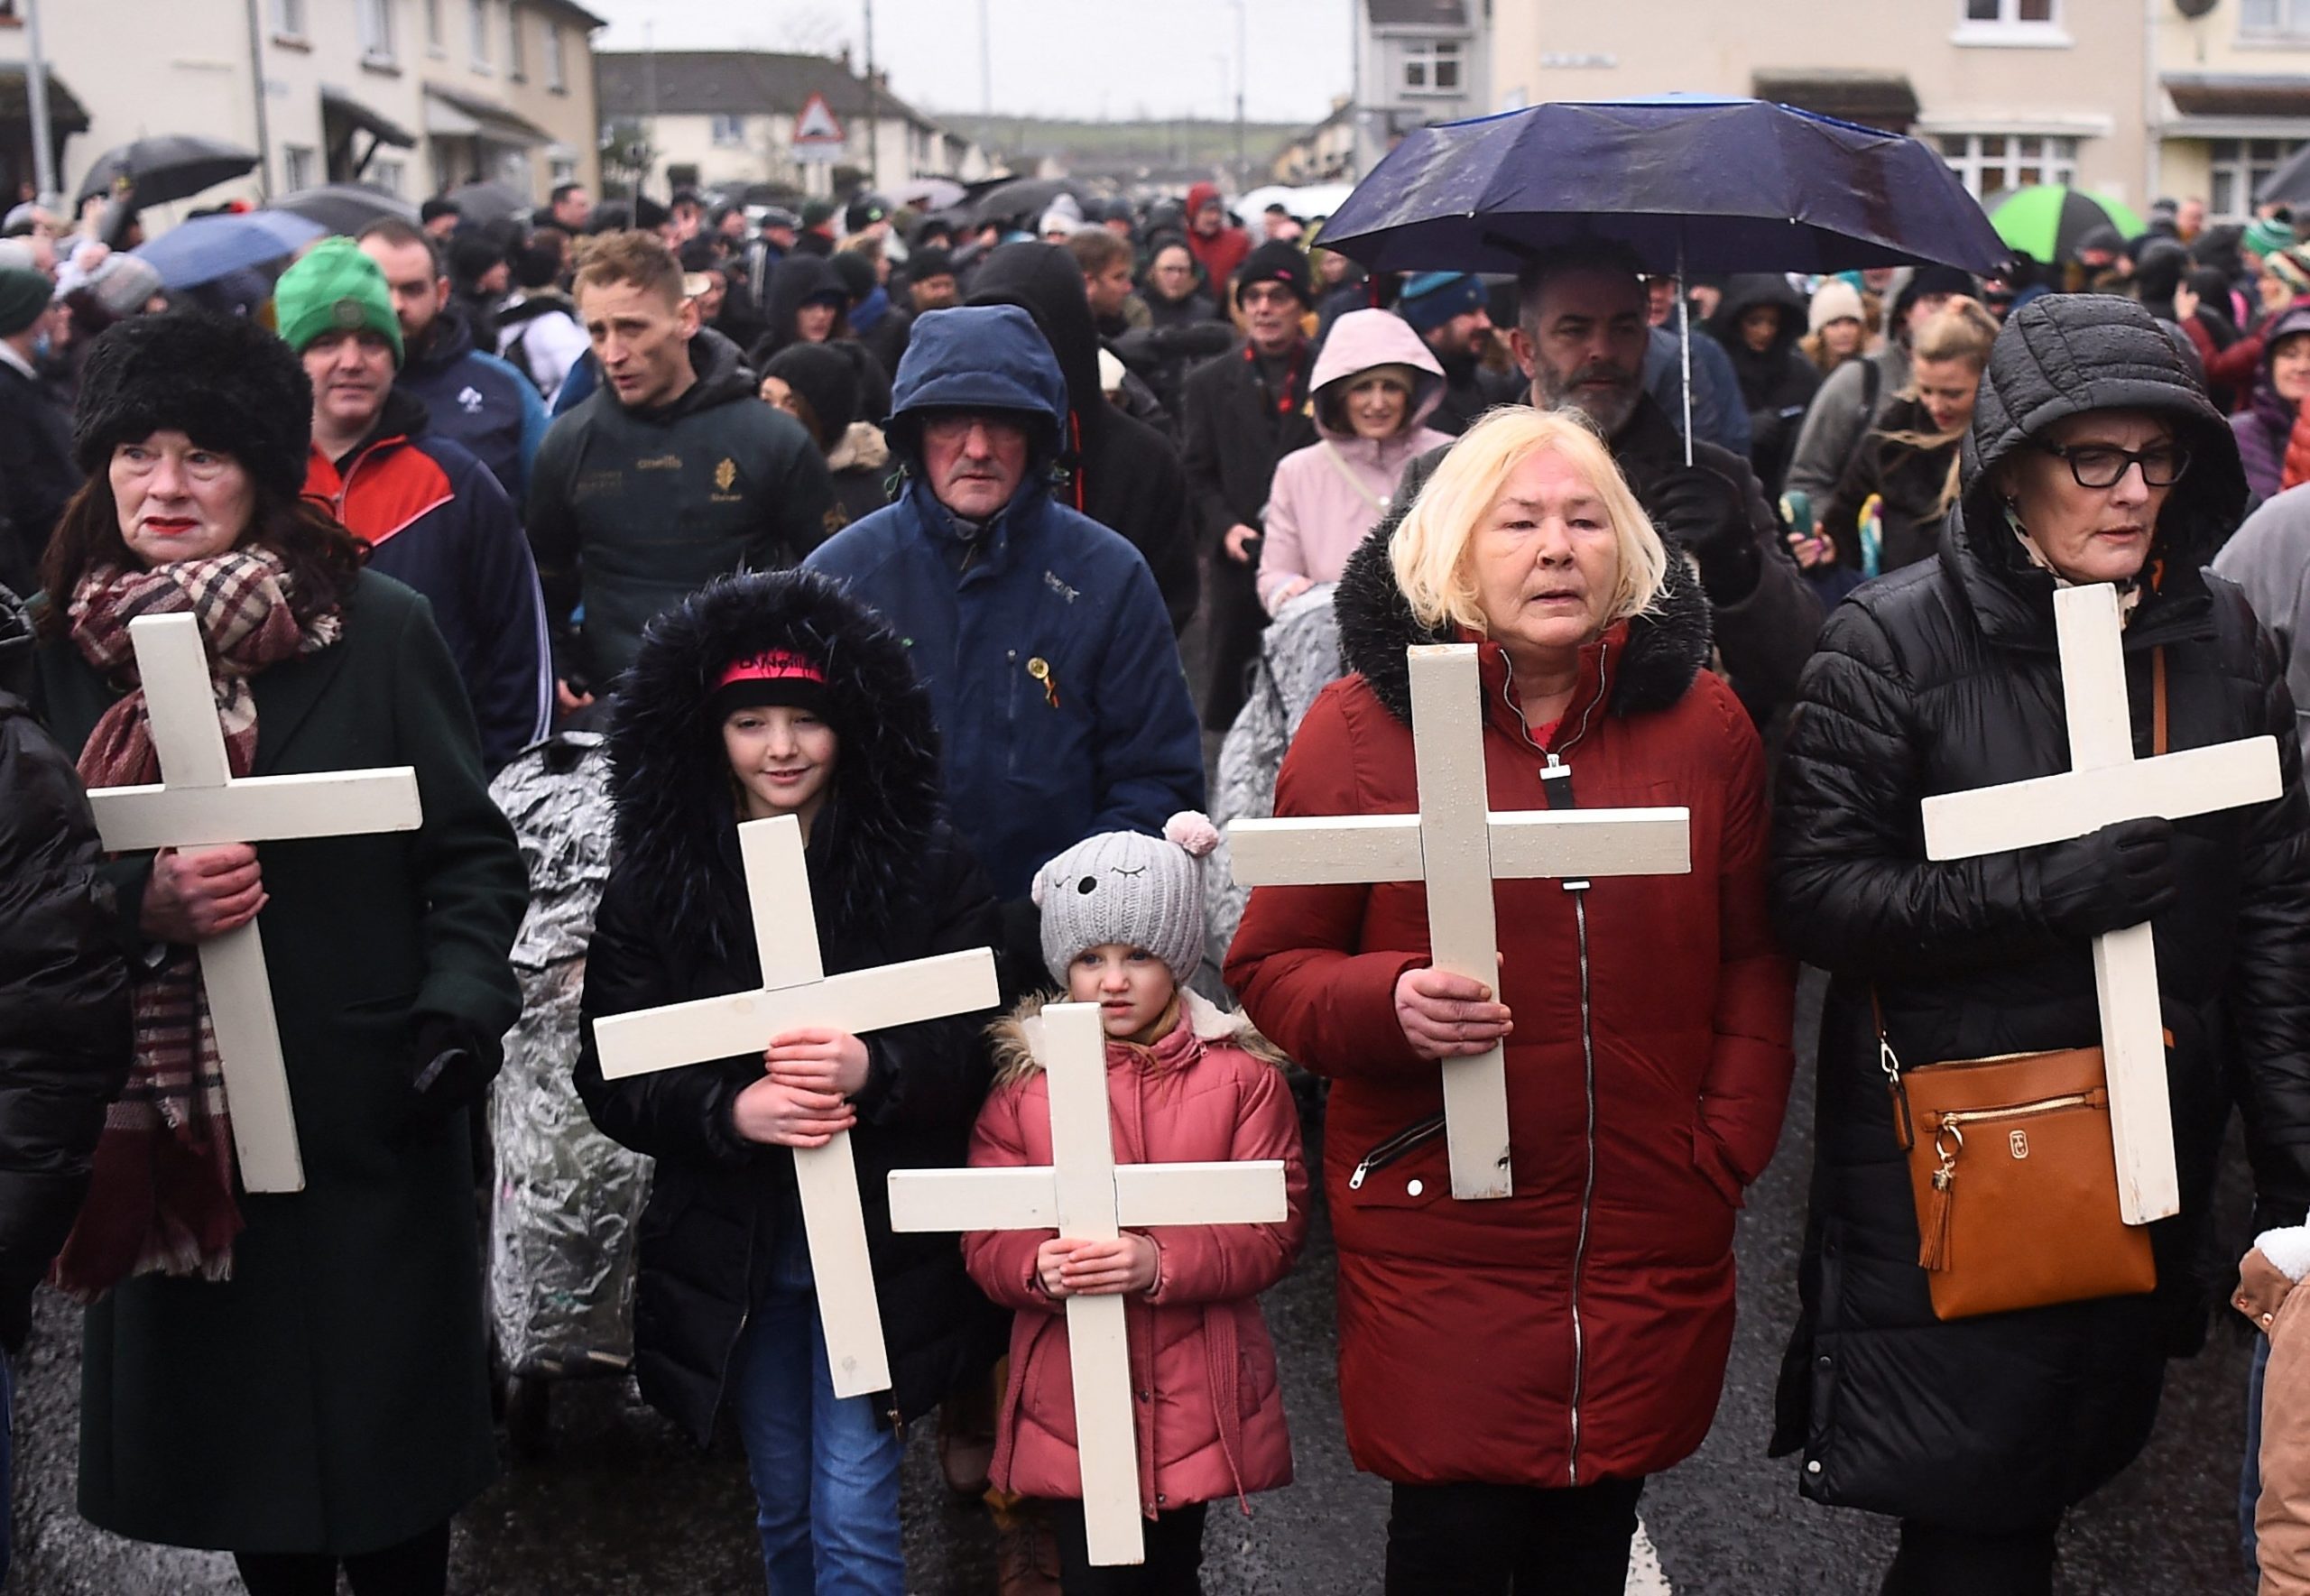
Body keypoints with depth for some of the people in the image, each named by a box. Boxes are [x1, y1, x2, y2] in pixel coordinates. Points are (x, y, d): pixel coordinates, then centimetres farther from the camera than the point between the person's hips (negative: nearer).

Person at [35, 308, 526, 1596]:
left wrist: (461, 997, -19)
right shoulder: (66, 651, 4)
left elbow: (474, 850, -3)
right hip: (162, 1119, 3)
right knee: (224, 1428, 12)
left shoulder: (378, 631, -5)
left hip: (366, 1103, -3)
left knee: (383, 1441, 6)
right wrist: (140, 903, -16)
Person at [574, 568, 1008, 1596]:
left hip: (883, 1242, -2)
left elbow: (979, 1043, -7)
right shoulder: (653, 883, -3)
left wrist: (874, 1072, -27)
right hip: (728, 1249, 2)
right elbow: (611, 1078, -5)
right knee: (783, 1509, 18)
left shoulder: (927, 866, -6)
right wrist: (731, 1111, -23)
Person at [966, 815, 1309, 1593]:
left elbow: (1277, 1226, -7)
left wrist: (1162, 1262, -23)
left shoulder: (1240, 1073, -2)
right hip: (1071, 1404, 0)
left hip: (1195, 1401, 0)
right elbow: (984, 1240, 0)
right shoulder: (1023, 1079, 1)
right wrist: (1038, 1266, -23)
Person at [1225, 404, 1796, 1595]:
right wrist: (1388, 1003, -20)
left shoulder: (1704, 722, 4)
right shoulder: (1360, 726, -4)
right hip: (1437, 1238, -2)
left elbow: (1753, 962, 10)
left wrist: (1728, 1150, 0)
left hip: (1651, 1238, 3)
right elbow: (1270, 969, -1)